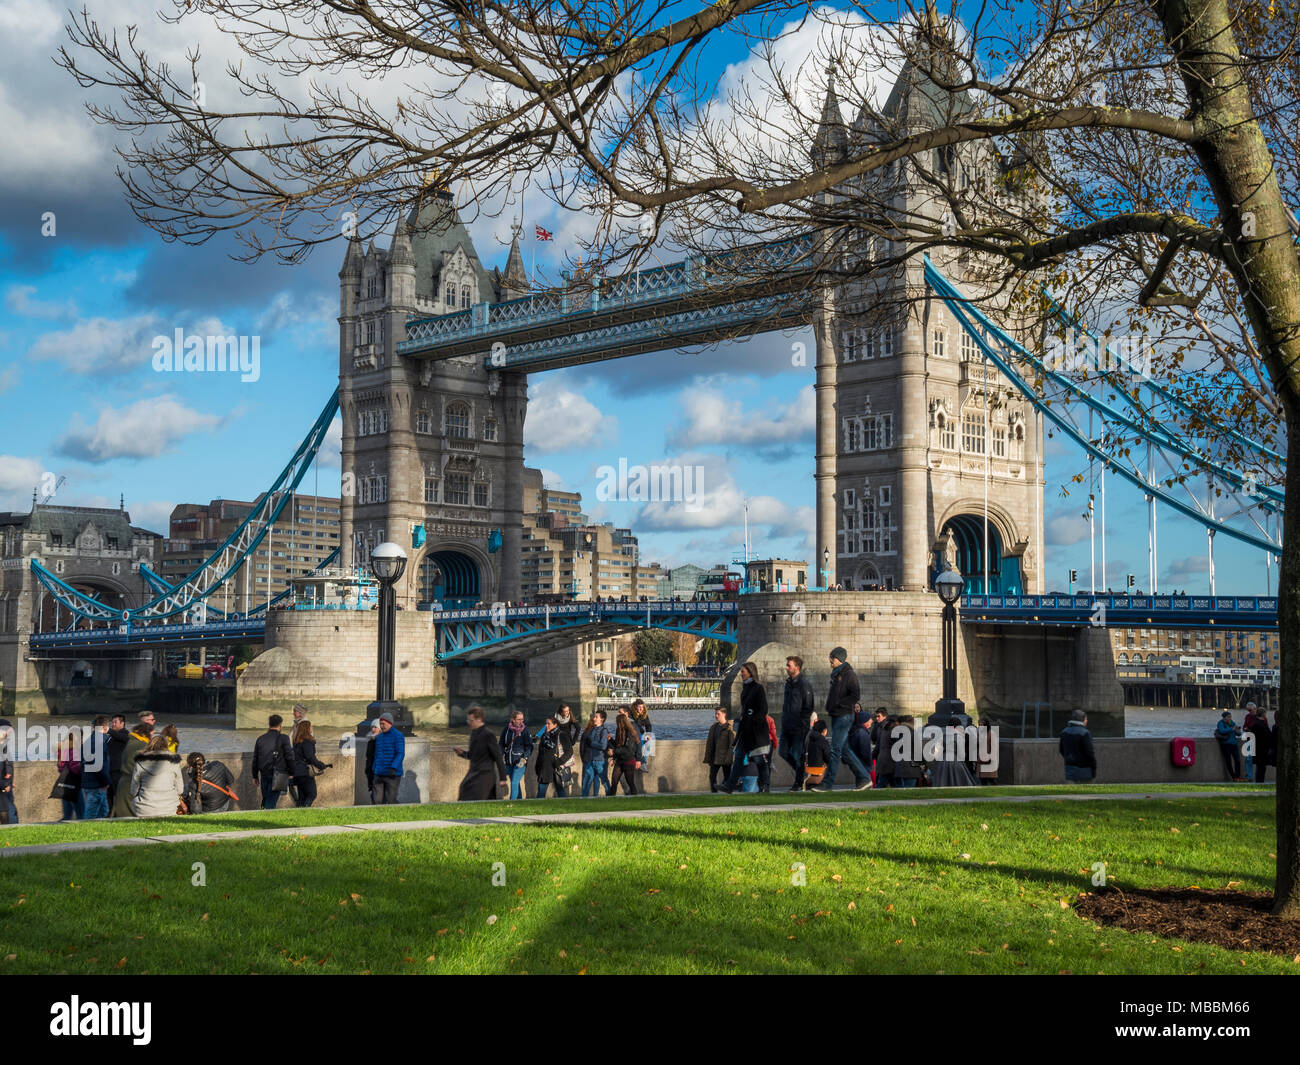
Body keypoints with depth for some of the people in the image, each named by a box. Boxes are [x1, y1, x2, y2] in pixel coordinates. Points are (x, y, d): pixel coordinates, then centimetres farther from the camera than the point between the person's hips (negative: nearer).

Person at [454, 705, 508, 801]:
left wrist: (503, 778, -12)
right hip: (474, 774, 8)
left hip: (484, 776, -8)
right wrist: (463, 753, 0)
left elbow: (498, 757, -13)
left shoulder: (488, 734, -15)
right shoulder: (473, 732, 11)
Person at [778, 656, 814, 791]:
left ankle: (799, 783, 7)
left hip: (799, 727, -8)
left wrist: (802, 723, -15)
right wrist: (784, 719, 14)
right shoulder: (788, 682, 13)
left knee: (798, 754, -3)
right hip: (787, 726, 8)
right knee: (783, 751, 7)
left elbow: (808, 707, -12)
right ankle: (800, 771, 26)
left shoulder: (805, 683, -11)